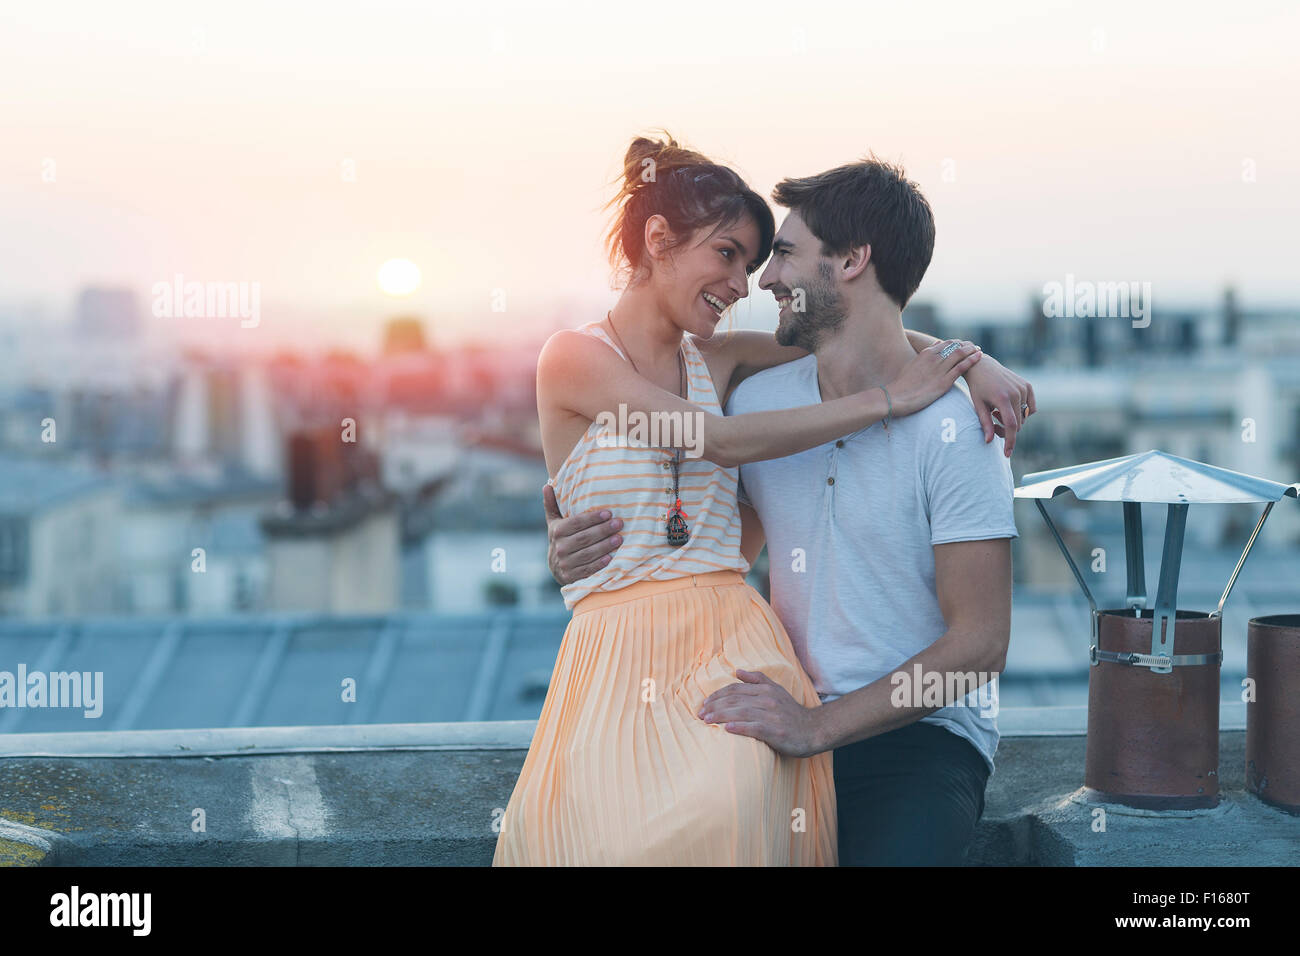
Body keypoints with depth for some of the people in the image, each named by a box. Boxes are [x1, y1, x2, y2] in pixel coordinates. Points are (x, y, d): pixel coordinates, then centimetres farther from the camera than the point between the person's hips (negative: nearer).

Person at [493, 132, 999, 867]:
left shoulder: (716, 361, 16)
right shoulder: (574, 358, 1)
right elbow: (723, 442, -9)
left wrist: (972, 361, 6)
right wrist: (888, 399, -6)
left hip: (734, 640, 4)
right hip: (619, 649, -3)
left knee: (733, 805, -31)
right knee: (606, 827, -34)